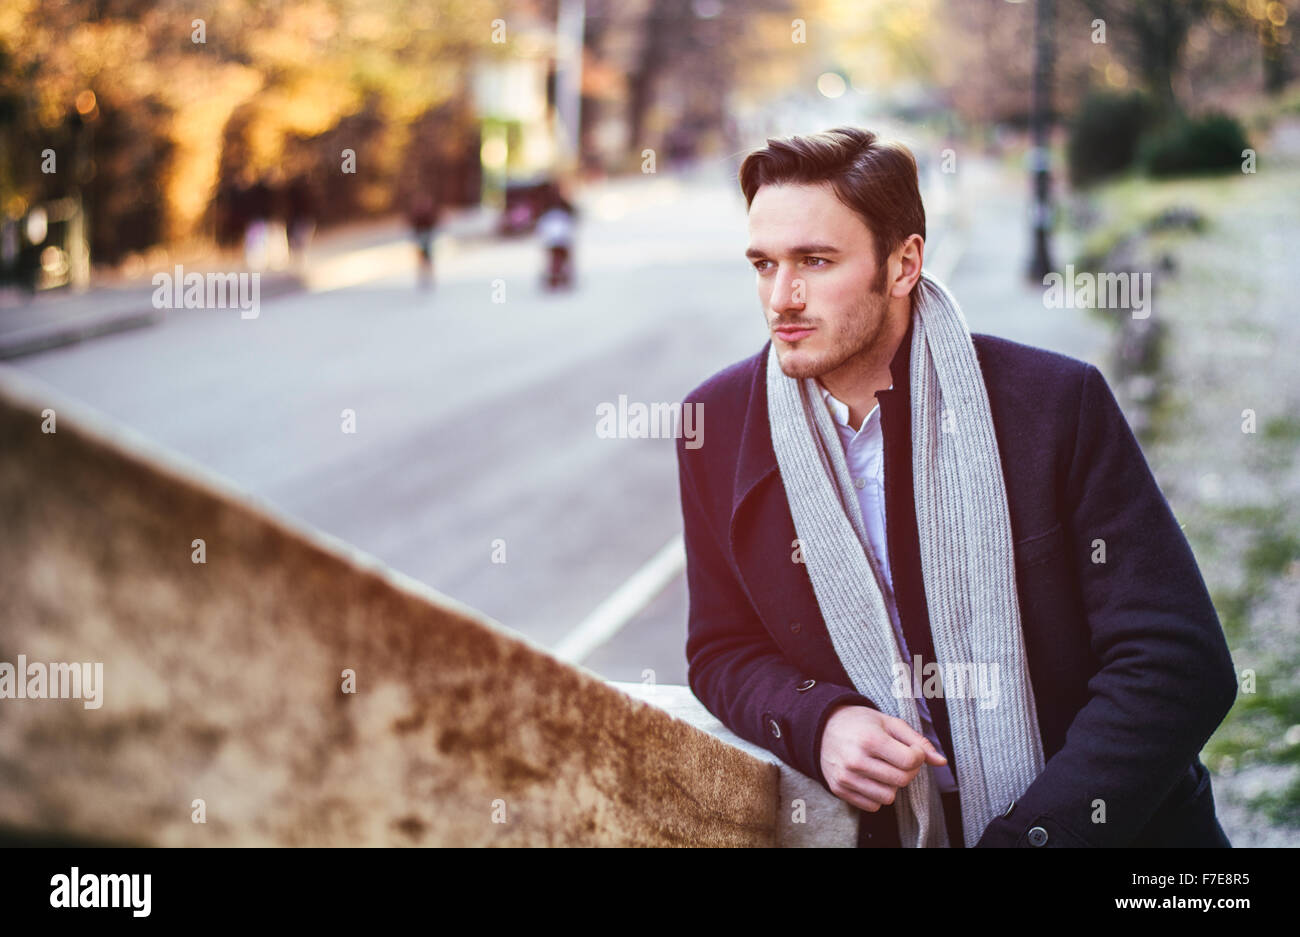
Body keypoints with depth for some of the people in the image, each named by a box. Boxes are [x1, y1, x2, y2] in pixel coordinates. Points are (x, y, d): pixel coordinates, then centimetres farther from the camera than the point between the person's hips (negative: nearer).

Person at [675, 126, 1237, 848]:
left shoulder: (1054, 402, -10)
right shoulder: (719, 425, -2)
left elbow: (1176, 663, -12)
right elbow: (723, 652, 7)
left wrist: (1026, 836, -20)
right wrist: (817, 724, -14)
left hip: (1094, 824, -1)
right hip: (882, 826, 1)